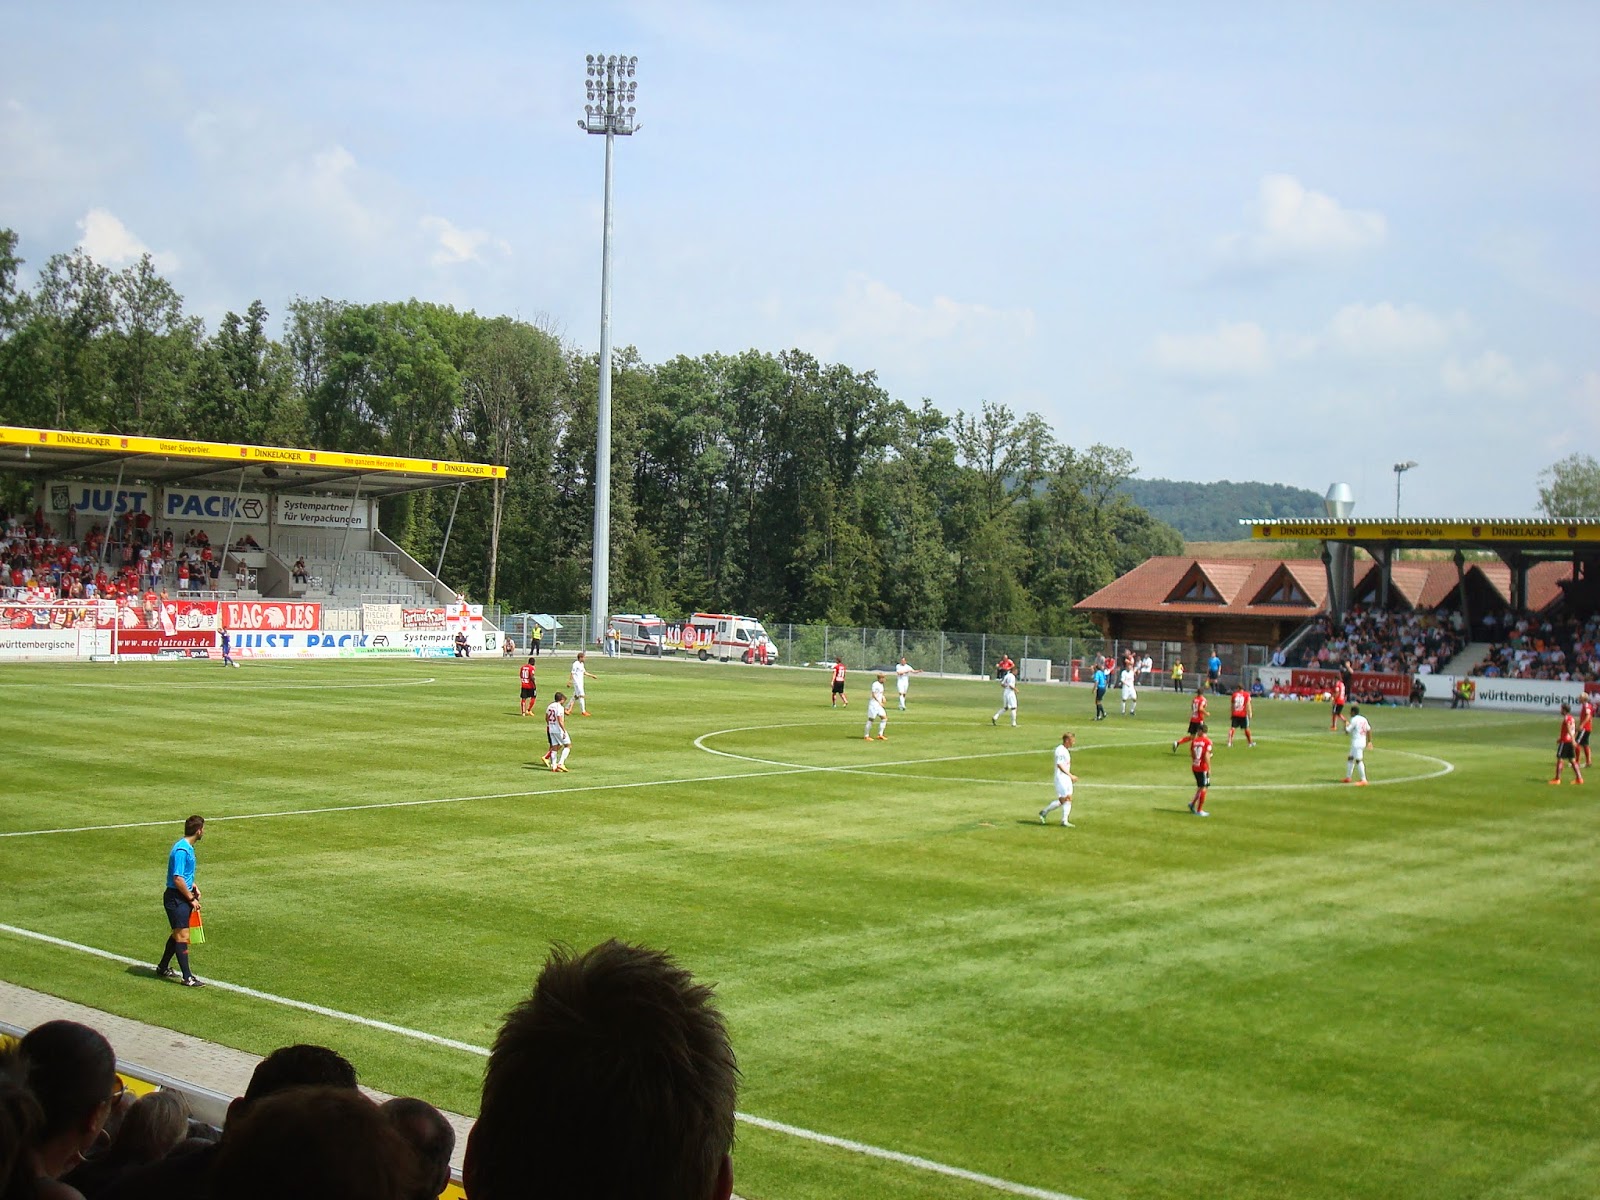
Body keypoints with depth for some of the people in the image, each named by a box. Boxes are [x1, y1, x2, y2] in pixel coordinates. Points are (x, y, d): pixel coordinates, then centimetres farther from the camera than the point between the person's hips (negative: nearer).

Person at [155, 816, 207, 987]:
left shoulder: (188, 848, 11)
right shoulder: (181, 850, -22)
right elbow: (178, 879, -24)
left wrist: (193, 886, 12)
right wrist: (191, 898, -17)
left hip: (182, 898, 10)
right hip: (176, 898, -10)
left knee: (178, 934, 19)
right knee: (182, 936, -8)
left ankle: (163, 968, 33)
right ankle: (187, 978, -6)